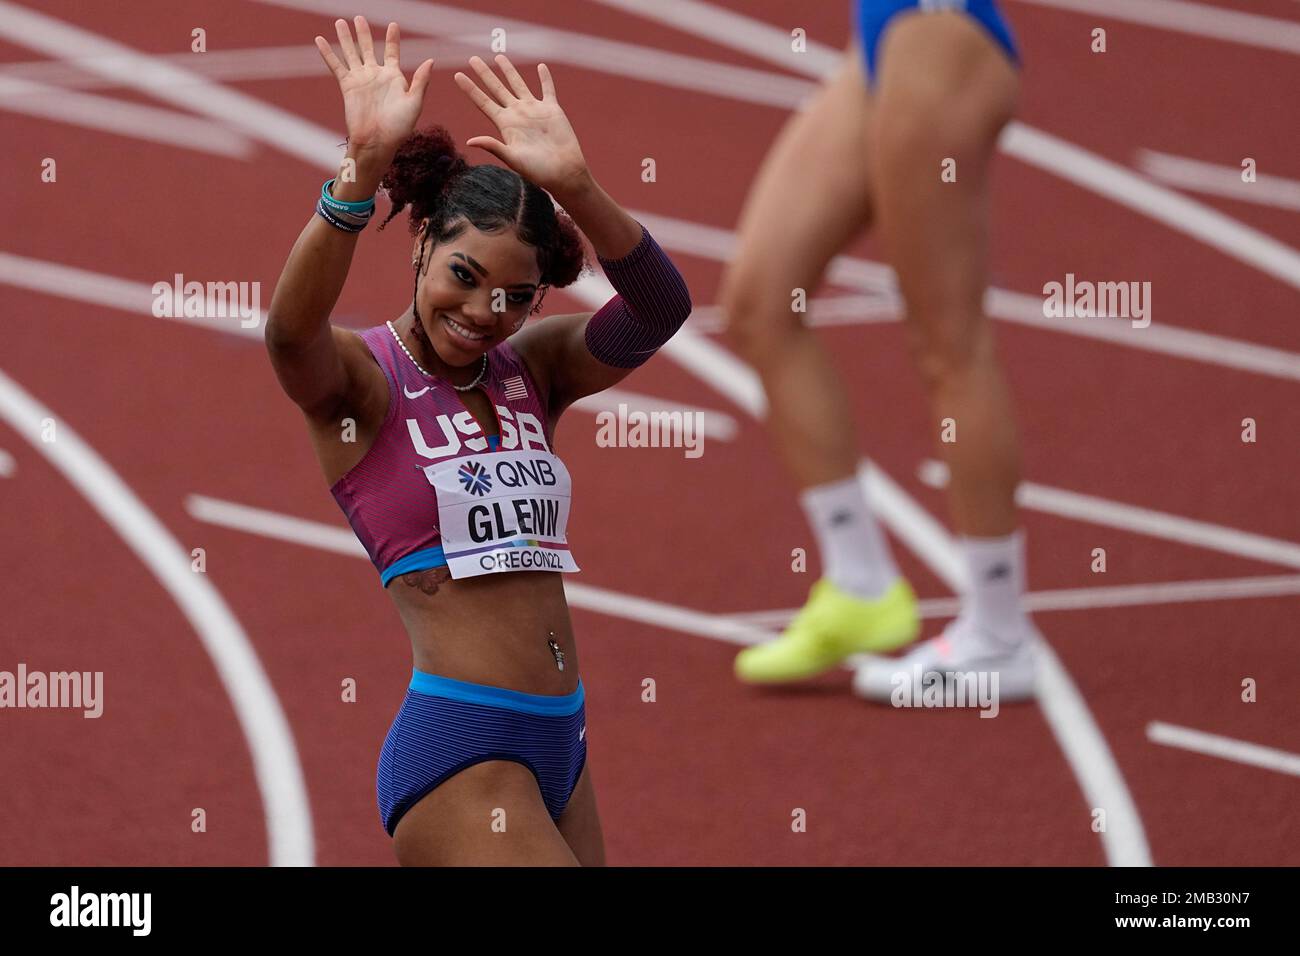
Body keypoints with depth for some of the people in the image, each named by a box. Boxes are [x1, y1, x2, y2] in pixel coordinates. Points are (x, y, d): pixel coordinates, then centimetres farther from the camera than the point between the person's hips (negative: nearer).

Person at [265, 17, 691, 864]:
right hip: (456, 745, -7)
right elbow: (291, 328, -27)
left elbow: (659, 310, -5)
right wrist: (364, 170, -42)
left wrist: (576, 188, -22)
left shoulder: (530, 372, 11)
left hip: (559, 746, 7)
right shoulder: (363, 380, -3)